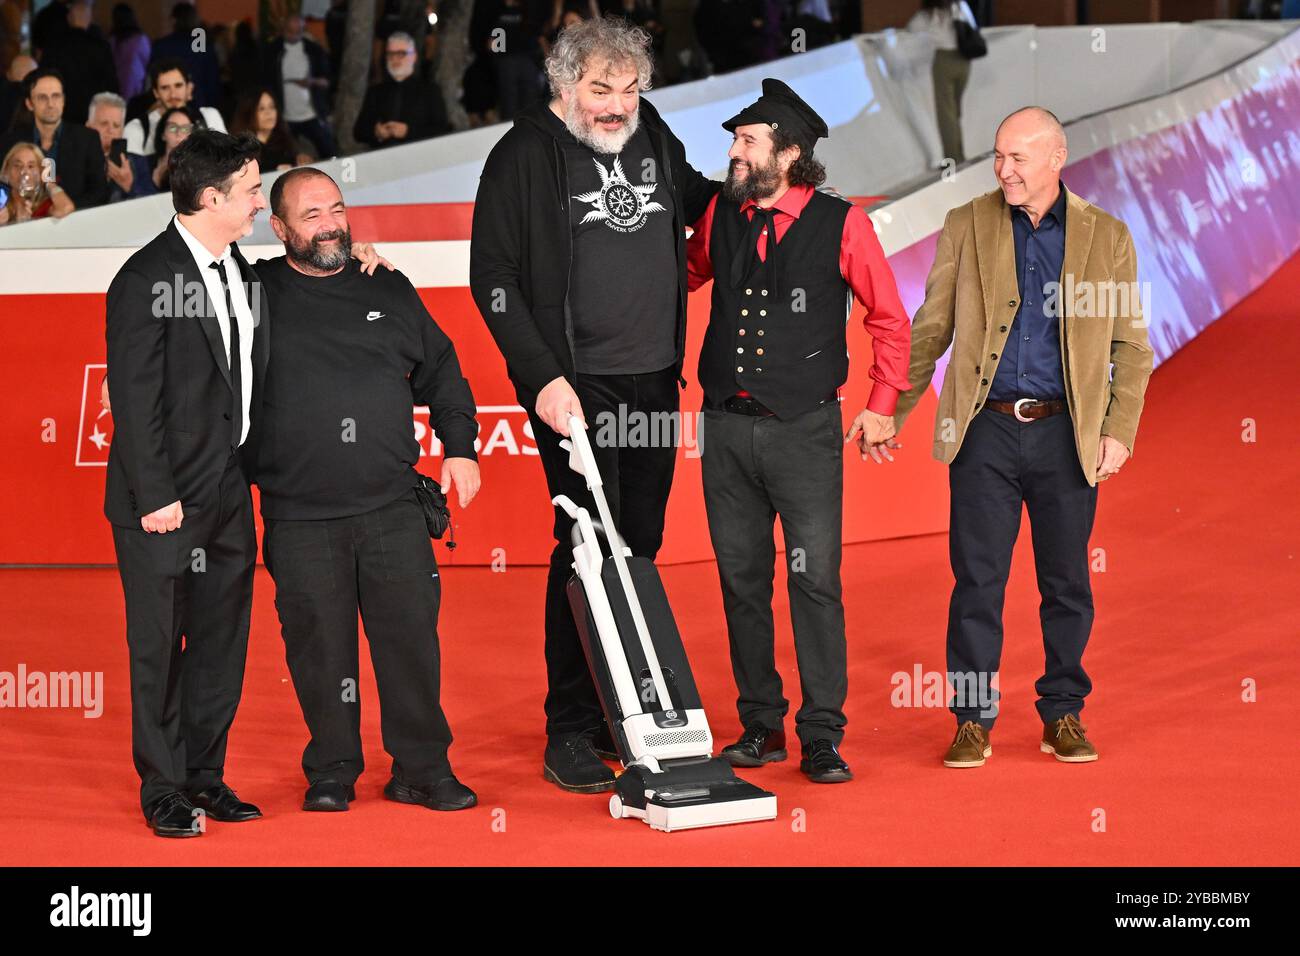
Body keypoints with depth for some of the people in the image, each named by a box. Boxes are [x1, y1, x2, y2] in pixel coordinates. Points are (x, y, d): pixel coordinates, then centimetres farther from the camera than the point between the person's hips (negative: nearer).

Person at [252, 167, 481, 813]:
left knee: (411, 636, 0)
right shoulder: (256, 294, 4)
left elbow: (441, 372, 21)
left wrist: (460, 446, 13)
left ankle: (421, 769, 11)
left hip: (393, 509, 2)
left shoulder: (389, 290, 13)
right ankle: (331, 772, 17)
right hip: (300, 518, -2)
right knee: (320, 646, 3)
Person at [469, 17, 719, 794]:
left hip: (654, 380, 6)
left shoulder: (656, 138, 8)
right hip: (576, 384, -6)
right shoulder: (525, 155, -8)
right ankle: (570, 731, -1)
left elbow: (693, 200, 31)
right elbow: (493, 279, -10)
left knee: (640, 546, 10)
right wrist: (542, 377, -16)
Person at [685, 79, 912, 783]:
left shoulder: (841, 223, -4)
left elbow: (889, 318, 5)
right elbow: (681, 278, 25)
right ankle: (760, 725, 17)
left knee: (815, 580, -6)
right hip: (727, 429, 4)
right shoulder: (721, 217, 7)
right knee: (741, 581, 7)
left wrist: (881, 406, 2)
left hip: (805, 431, -4)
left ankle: (822, 736, 0)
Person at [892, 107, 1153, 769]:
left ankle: (1063, 715, 19)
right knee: (977, 580, 0)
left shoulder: (1107, 236, 5)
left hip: (1068, 435, 0)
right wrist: (891, 411, 5)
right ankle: (973, 720, 10)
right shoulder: (967, 227, 6)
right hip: (985, 429, 0)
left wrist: (1119, 430, -2)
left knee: (1067, 583, 6)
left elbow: (1131, 346, 7)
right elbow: (930, 330, 10)